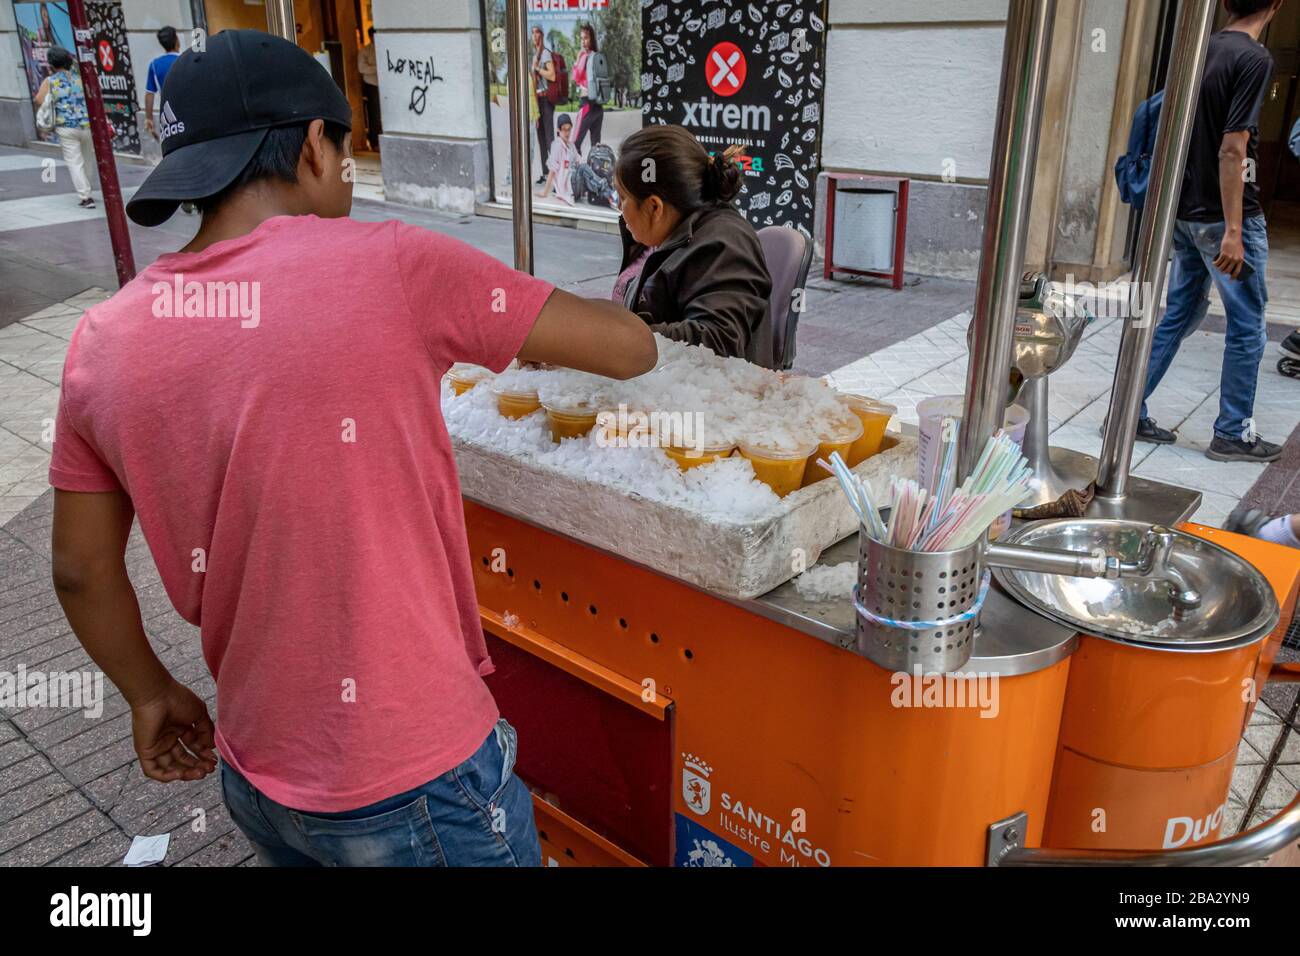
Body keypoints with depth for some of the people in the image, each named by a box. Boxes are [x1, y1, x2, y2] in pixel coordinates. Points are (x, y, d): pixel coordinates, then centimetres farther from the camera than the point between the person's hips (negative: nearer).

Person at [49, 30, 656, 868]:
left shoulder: (103, 340, -3)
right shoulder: (390, 266, -19)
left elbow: (83, 571, 7)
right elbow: (631, 348, -10)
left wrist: (151, 693, 23)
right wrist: (539, 330, 12)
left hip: (256, 778, 5)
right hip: (414, 785, -5)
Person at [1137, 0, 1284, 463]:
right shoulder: (1254, 59, -15)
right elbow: (1232, 150, -20)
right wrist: (1233, 232, -19)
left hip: (1185, 213, 7)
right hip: (1223, 217, -7)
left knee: (1179, 316, 15)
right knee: (1247, 327, 5)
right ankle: (1232, 434, 14)